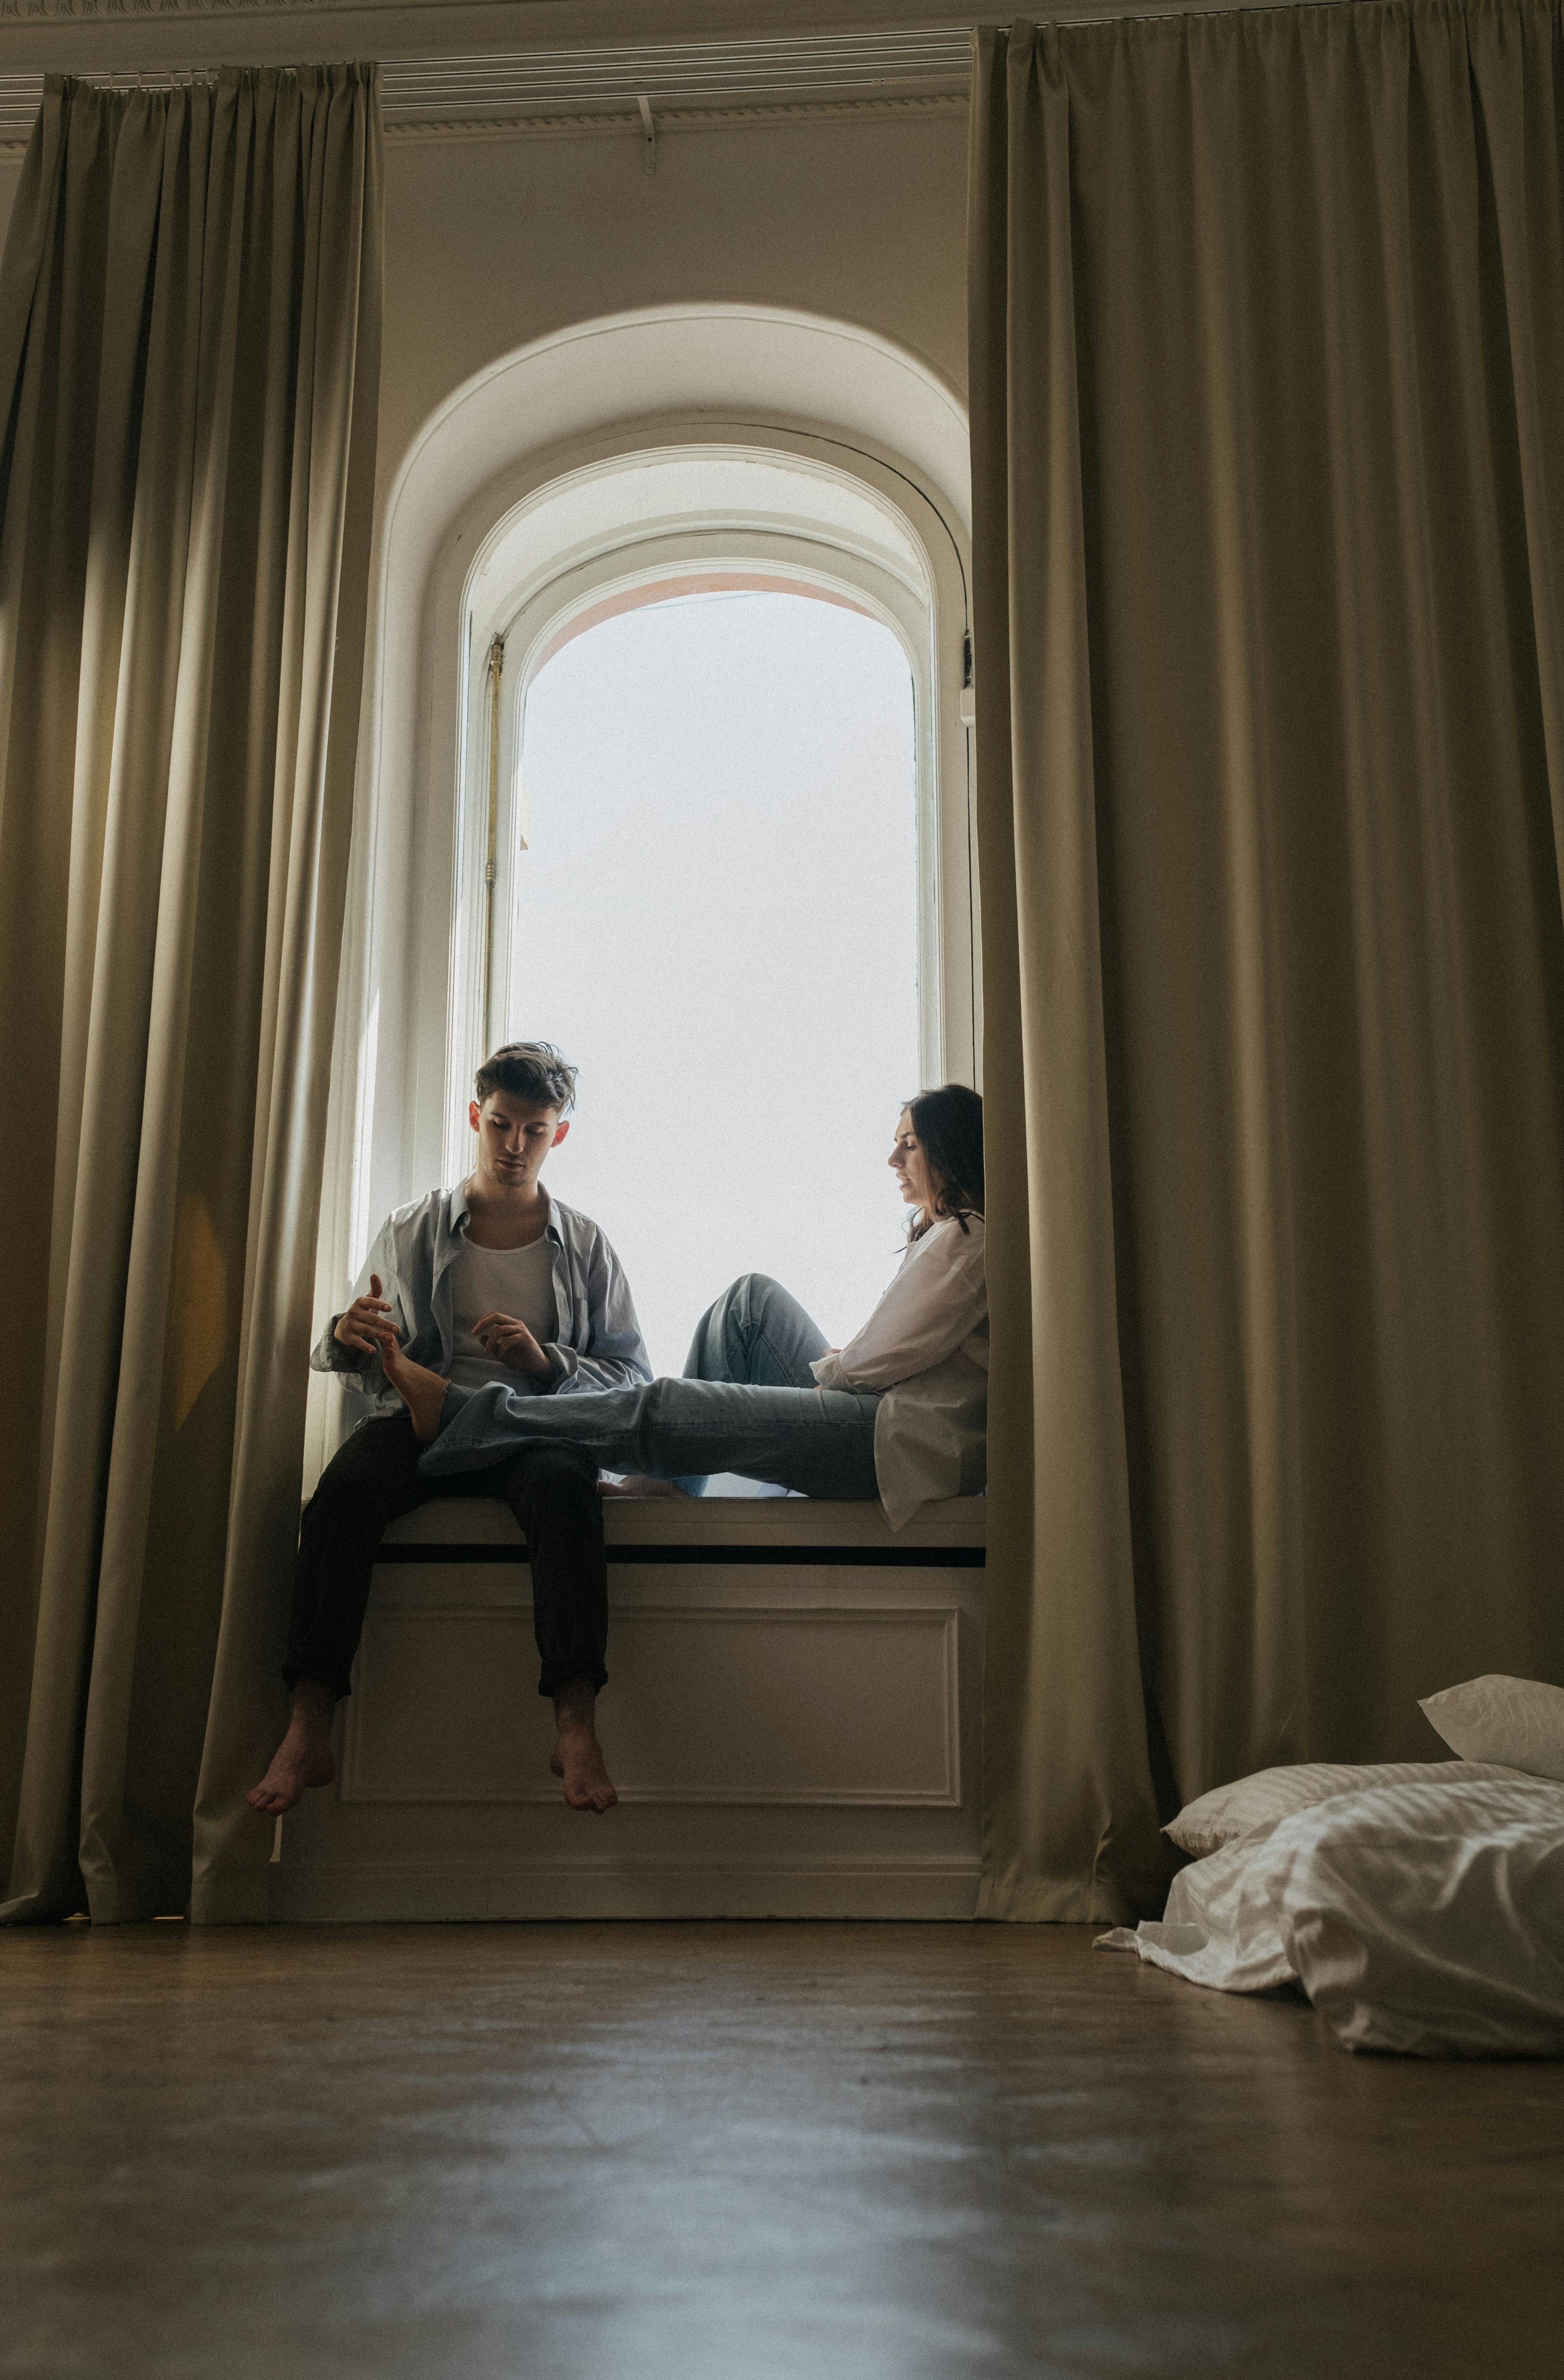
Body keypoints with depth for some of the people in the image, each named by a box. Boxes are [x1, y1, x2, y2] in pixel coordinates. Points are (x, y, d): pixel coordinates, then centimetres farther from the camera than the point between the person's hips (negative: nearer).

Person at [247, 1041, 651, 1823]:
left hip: (532, 1428, -1)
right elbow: (348, 1359, 15)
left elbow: (631, 1371, 8)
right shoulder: (412, 1230, 13)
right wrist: (346, 1338, -11)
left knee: (563, 1484, -37)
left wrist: (545, 1361, -11)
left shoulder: (585, 1246, 12)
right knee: (345, 1484, -33)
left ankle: (576, 1723, -42)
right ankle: (308, 1731, -35)